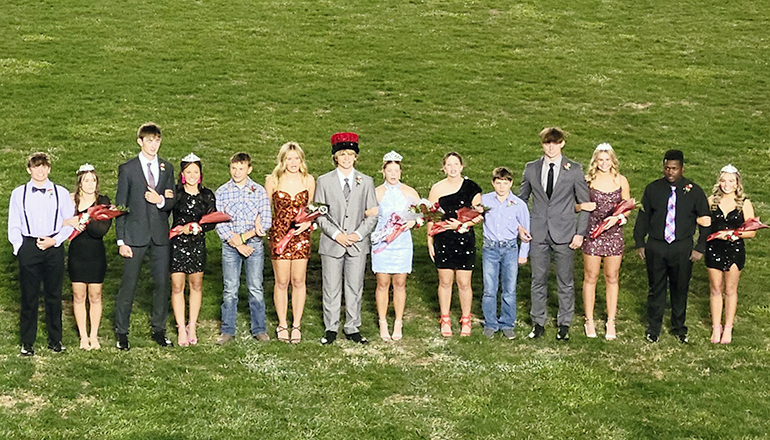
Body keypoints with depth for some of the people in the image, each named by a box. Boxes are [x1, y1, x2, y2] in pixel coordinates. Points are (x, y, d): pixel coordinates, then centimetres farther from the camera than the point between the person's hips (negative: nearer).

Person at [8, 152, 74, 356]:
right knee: (29, 297, 1)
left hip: (54, 247, 0)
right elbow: (13, 226, 9)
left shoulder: (61, 193, 7)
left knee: (54, 296, 6)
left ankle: (55, 339, 17)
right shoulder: (19, 194, 8)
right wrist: (20, 246, -3)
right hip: (28, 247, 0)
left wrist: (55, 240, -8)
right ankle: (27, 342, 9)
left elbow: (70, 223, 6)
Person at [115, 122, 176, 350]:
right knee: (128, 284, -1)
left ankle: (159, 330, 19)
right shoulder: (127, 169, -1)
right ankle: (121, 333, 9)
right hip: (135, 234, -3)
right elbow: (120, 206, -2)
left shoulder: (167, 168, 10)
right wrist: (121, 241, -7)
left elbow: (172, 202, 12)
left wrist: (161, 200, -13)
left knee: (162, 283, 7)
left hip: (161, 235, 3)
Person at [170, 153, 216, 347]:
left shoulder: (207, 195, 5)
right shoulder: (174, 193, -1)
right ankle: (181, 329, 6)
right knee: (177, 286, -1)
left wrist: (199, 228, -13)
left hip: (197, 244, 2)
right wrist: (183, 228, -19)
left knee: (196, 284, 8)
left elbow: (212, 221, 6)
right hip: (177, 244, -2)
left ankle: (192, 326, 19)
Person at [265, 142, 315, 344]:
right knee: (281, 282, 4)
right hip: (279, 235, -1)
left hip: (301, 236, 1)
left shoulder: (308, 181, 3)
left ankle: (297, 325, 15)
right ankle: (282, 325, 17)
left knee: (298, 281, 5)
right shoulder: (273, 180, -1)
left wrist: (308, 222, -6)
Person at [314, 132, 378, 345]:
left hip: (357, 244, 1)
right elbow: (319, 214, 1)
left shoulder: (366, 182, 7)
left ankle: (352, 328, 16)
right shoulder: (324, 181, 4)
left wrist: (358, 234, -9)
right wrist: (336, 234, -11)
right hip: (332, 244, -1)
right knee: (331, 289, 3)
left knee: (355, 288, 6)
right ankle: (331, 328, 14)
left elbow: (372, 214, 6)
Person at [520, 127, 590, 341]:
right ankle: (538, 323, 18)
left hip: (564, 234, -2)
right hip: (538, 234, 2)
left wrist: (580, 233, -4)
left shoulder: (574, 169, 0)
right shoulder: (531, 169, 6)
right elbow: (521, 199, 16)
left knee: (566, 282, 6)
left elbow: (584, 203, 2)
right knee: (538, 280, 8)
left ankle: (564, 324, 17)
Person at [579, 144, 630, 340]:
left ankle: (611, 322, 15)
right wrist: (583, 206, -18)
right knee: (590, 278, 5)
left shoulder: (621, 181, 4)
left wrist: (618, 217, -9)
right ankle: (589, 321, 15)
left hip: (613, 233, 1)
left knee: (612, 278, 7)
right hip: (592, 232, -1)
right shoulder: (588, 180, -1)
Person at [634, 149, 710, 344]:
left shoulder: (693, 191, -2)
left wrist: (700, 248, -2)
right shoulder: (653, 189, 1)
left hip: (682, 248, 0)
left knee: (680, 289, 10)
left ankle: (679, 328, 26)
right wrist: (639, 244, 3)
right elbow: (643, 218, 8)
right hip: (655, 246, 0)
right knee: (656, 288, 9)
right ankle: (653, 328, 22)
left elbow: (705, 221, 3)